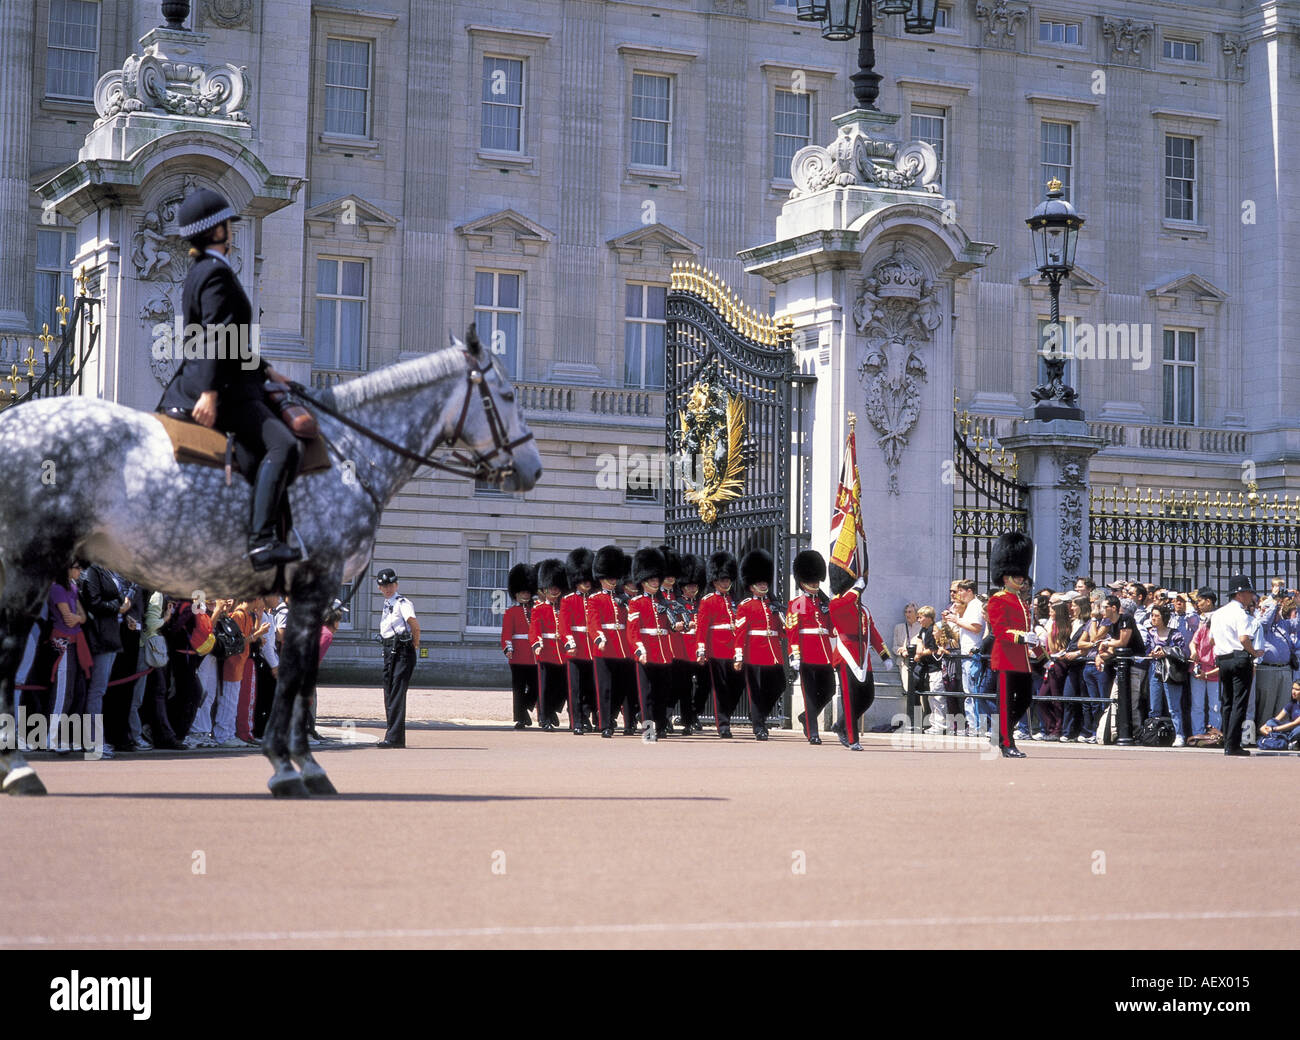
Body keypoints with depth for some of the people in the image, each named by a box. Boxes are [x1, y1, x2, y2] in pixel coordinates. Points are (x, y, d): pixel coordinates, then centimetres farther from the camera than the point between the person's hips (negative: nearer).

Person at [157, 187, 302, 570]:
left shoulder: (202, 271, 21)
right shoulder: (217, 272, -11)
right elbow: (217, 336, -21)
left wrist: (265, 370, 22)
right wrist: (210, 393, -28)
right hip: (219, 387, -12)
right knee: (281, 444, -27)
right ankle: (261, 542, -39)